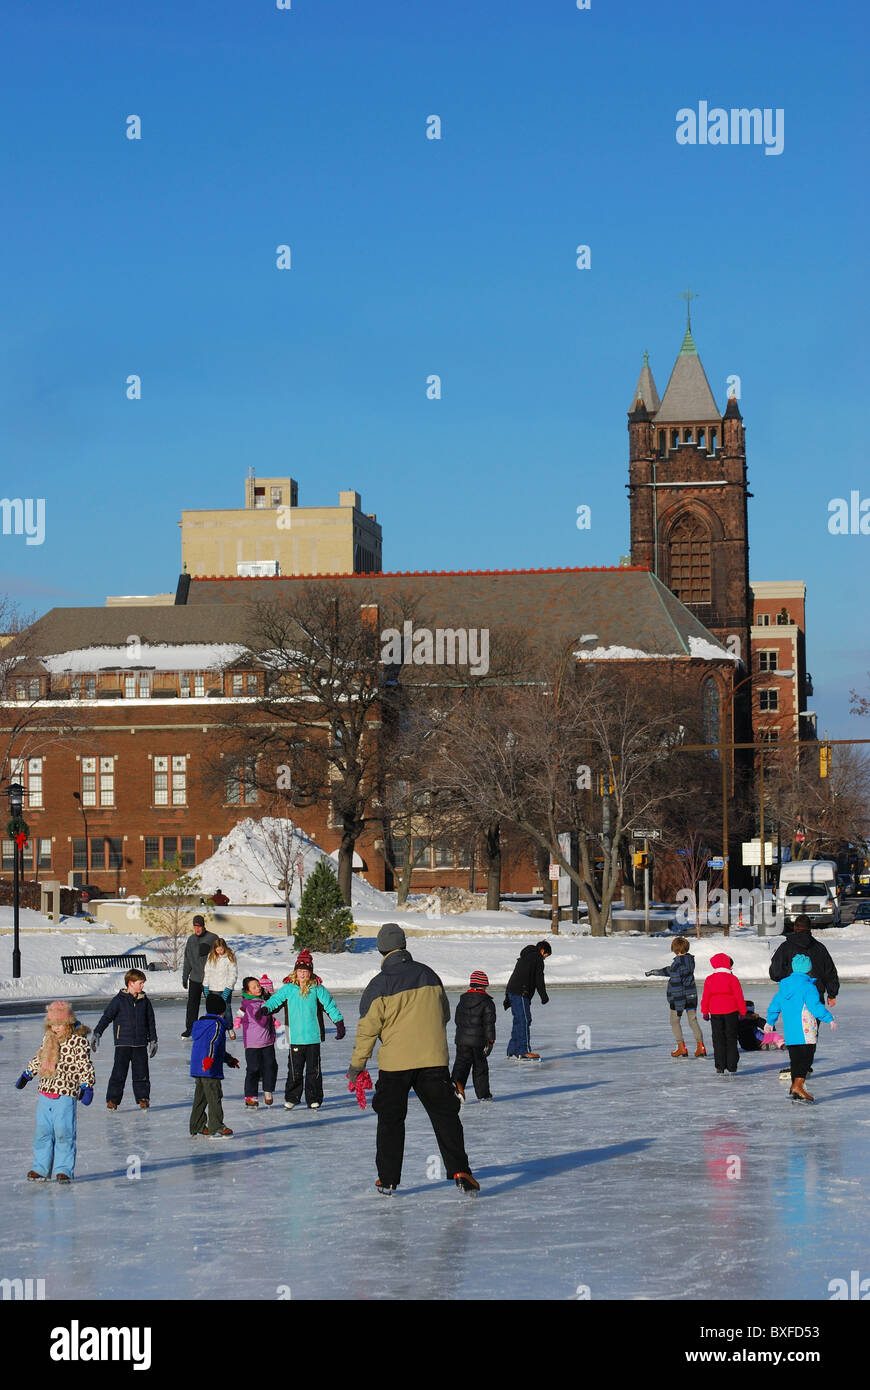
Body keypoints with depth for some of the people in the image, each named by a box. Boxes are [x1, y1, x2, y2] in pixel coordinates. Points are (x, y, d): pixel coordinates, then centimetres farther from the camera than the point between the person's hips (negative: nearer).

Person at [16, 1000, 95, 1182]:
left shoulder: (78, 1041, -9)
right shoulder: (48, 1038, 12)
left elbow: (85, 1065, -9)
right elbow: (39, 1058, 27)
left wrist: (87, 1086, -16)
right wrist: (27, 1074, 29)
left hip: (65, 1094, -6)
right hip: (44, 1092, 6)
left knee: (63, 1133, -7)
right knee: (42, 1132, 9)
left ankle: (64, 1170, 3)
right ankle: (41, 1169, 18)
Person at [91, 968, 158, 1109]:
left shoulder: (145, 1001, 7)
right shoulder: (119, 1000, -3)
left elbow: (151, 1022, 15)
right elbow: (106, 1016, -5)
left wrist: (153, 1040, 14)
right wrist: (97, 1033, -13)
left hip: (140, 1044, 3)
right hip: (123, 1043, -3)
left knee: (141, 1072, 4)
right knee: (119, 1073, -5)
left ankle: (143, 1099, 16)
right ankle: (112, 1100, 3)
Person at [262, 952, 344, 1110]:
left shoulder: (317, 989, 0)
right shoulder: (288, 988, 1)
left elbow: (330, 1005, 5)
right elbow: (276, 999, 3)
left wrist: (339, 1023, 3)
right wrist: (265, 1008, -17)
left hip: (313, 1037, 0)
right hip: (295, 1037, 0)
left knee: (313, 1070, 6)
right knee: (295, 1071, 3)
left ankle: (314, 1099, 15)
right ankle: (291, 1098, 16)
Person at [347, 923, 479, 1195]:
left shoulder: (379, 985, -7)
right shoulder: (428, 975, 5)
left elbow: (367, 1028, -6)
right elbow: (444, 1015, 17)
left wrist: (357, 1064, 5)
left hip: (394, 1062, -2)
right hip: (434, 1058, 2)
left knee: (390, 1119, 11)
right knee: (445, 1115, 7)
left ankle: (388, 1180, 12)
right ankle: (459, 1172, -3)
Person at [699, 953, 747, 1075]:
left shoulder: (709, 979, 2)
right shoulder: (732, 979, -5)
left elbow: (705, 997, 6)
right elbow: (739, 996, -3)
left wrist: (704, 1012, 15)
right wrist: (742, 1011, 7)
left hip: (715, 1013, 2)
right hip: (731, 1011, -2)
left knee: (718, 1040, 6)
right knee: (731, 1039, 7)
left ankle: (720, 1067, 1)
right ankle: (732, 1067, 7)